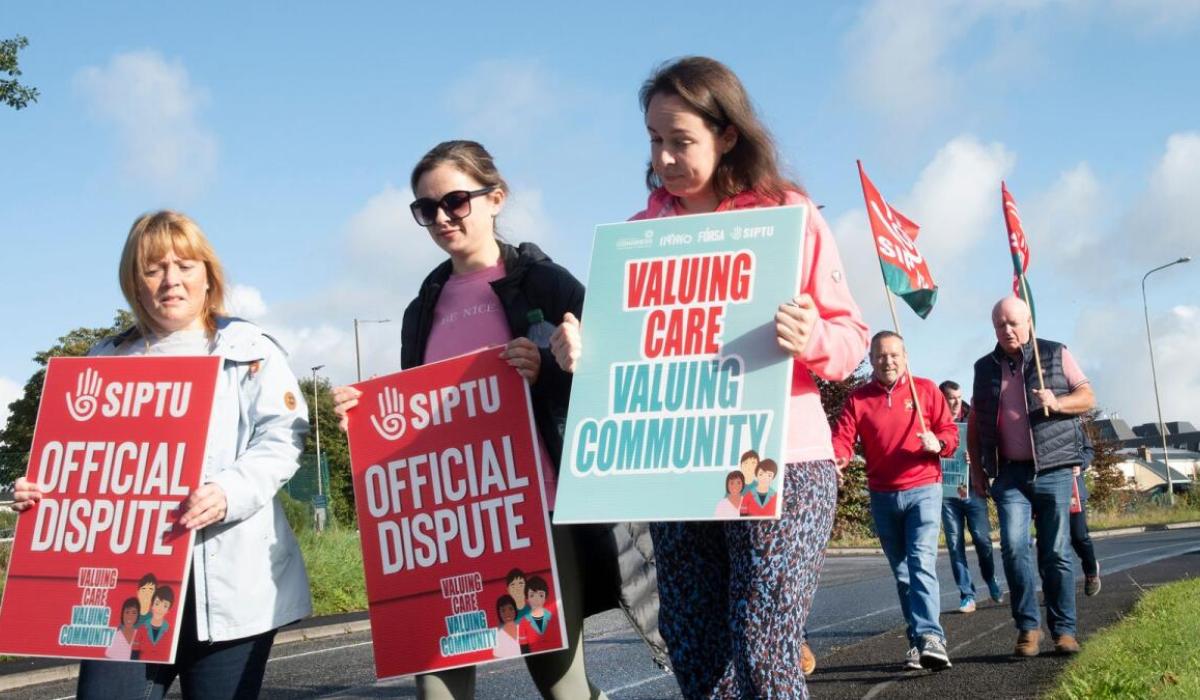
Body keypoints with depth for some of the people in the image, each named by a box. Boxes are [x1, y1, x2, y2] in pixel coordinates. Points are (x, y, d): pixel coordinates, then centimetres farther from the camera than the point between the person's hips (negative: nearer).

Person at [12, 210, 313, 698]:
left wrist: (229, 492, -22)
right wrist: (42, 492, -2)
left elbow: (282, 439, -4)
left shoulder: (248, 351, 8)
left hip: (230, 580, -2)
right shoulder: (106, 363, 18)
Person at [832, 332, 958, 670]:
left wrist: (938, 443, -21)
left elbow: (950, 432, 1)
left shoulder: (925, 389, 2)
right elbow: (842, 437, -6)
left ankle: (930, 637, -27)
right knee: (901, 570, 8)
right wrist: (836, 458, -28)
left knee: (922, 561, -19)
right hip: (882, 496, 3)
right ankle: (919, 641, 15)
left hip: (923, 489, -3)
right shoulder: (858, 398, 4)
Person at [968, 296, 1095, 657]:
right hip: (1010, 474, 1)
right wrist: (977, 469, 11)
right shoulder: (985, 368, 11)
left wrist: (1057, 403, -16)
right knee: (1014, 546, -13)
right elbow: (975, 423, 17)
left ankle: (1064, 630, 11)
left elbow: (1087, 397, 4)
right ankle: (1028, 627, -4)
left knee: (1056, 554, 1)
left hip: (1053, 470, -1)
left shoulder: (1056, 355, 5)